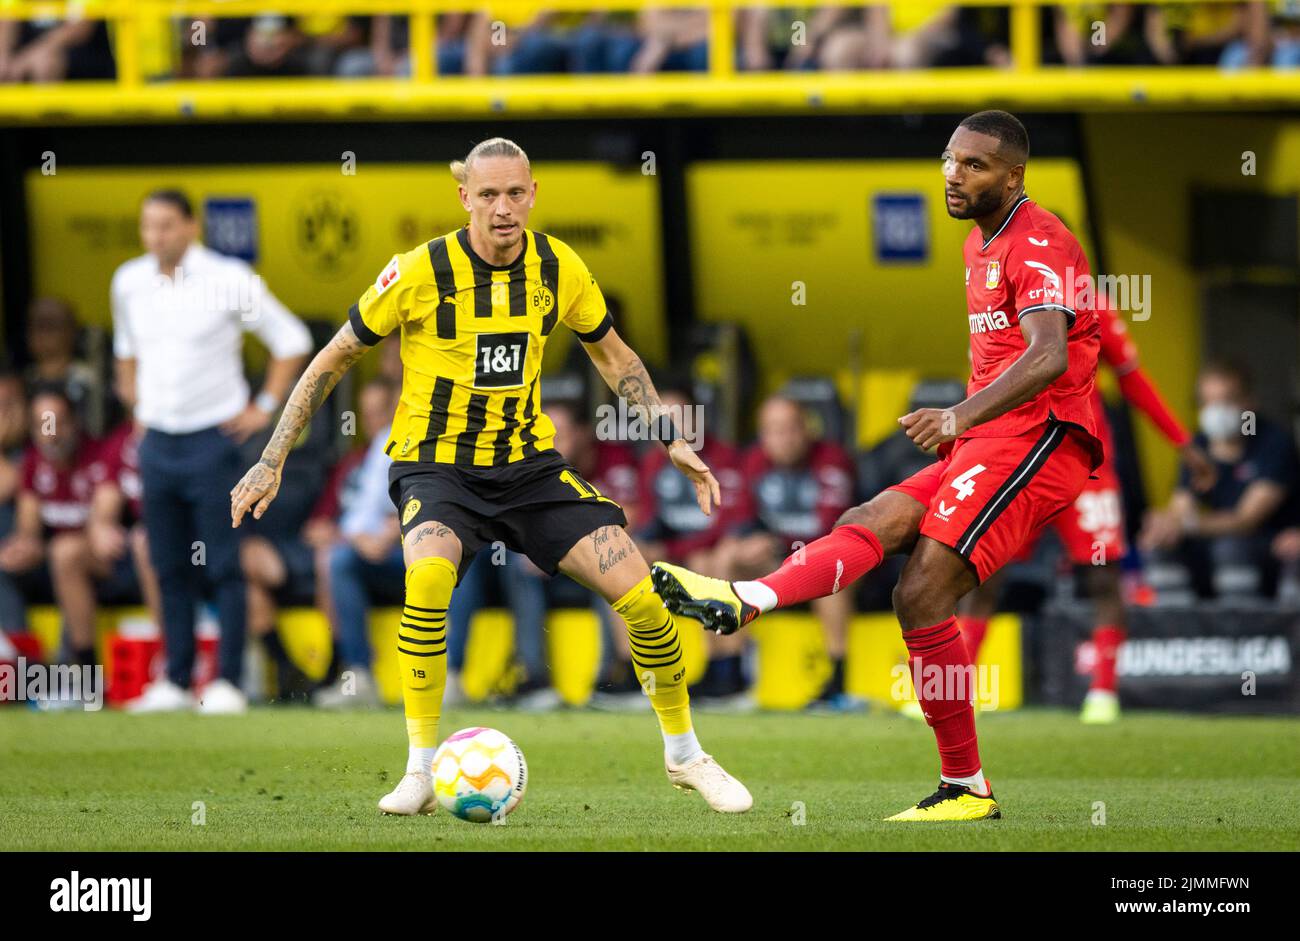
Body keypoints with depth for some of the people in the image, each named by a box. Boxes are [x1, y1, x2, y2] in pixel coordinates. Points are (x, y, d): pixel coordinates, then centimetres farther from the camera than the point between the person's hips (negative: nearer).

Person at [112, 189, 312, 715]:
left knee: (222, 567, -7)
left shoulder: (229, 280, -8)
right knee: (169, 569, 5)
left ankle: (228, 682, -6)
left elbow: (291, 340, 0)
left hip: (213, 440, -5)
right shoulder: (129, 282, 7)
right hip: (157, 442, 5)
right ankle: (175, 682, 10)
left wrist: (266, 407, -3)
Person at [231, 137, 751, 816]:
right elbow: (334, 359, -2)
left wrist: (670, 438, 6)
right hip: (436, 463, -3)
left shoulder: (559, 269, -3)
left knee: (640, 592, -10)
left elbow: (612, 355, 15)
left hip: (528, 463, 3)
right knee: (428, 574, -36)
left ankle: (684, 754, 15)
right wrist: (273, 460, -4)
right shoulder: (421, 272, -13)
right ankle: (421, 771, -22)